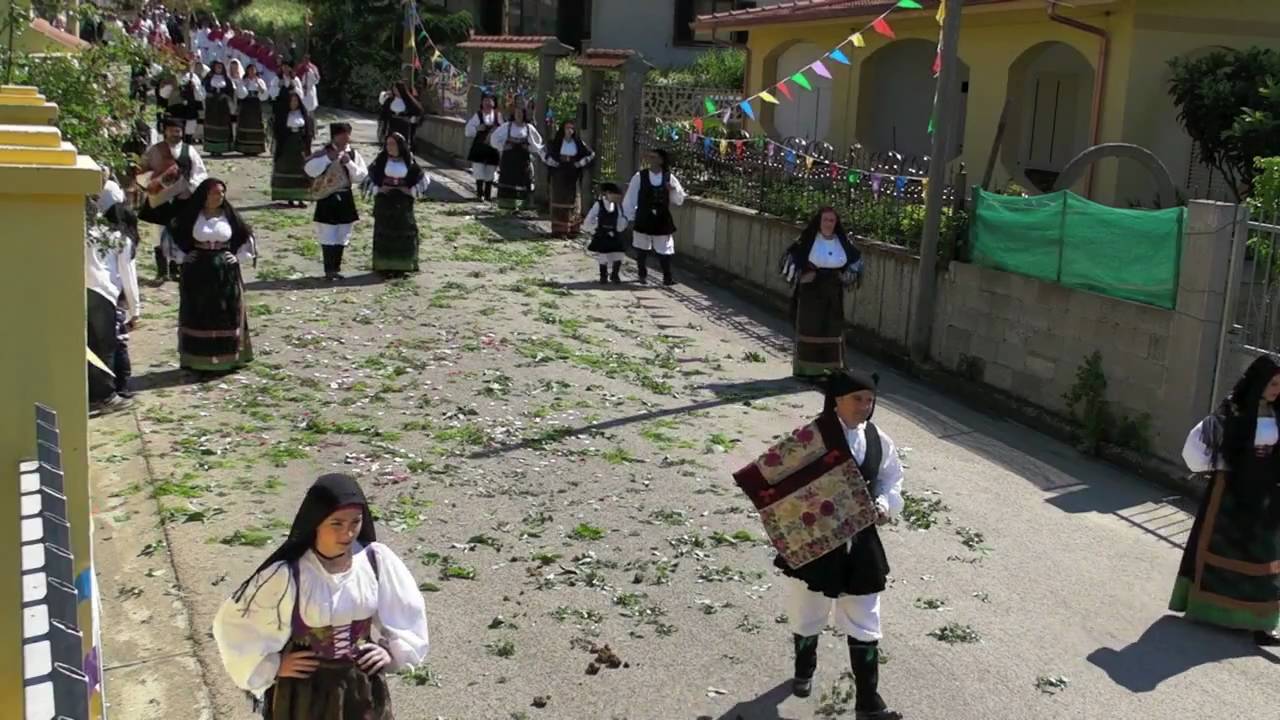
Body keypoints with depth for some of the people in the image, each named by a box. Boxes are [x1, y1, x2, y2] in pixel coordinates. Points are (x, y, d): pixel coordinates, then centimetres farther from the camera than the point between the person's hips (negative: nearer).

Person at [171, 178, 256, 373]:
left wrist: (239, 257, 0)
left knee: (227, 314, 3)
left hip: (225, 271, 1)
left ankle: (228, 357, 12)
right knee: (197, 316, 3)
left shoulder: (229, 215, 1)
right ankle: (197, 360, 9)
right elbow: (174, 236, 8)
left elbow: (247, 237, 10)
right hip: (197, 272, -1)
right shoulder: (192, 216, -1)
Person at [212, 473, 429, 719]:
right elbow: (233, 621, -12)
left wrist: (393, 649, -4)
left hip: (362, 688, 3)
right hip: (304, 692, -3)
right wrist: (273, 664, -11)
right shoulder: (287, 573, -22)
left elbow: (407, 608, 6)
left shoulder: (377, 560, -12)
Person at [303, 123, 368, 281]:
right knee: (328, 237, -5)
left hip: (345, 198, 4)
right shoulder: (323, 153, -5)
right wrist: (328, 158, -22)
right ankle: (329, 270, 2)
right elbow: (309, 169, -17)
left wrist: (349, 163, -13)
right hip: (327, 199, -4)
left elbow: (362, 176, 1)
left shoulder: (353, 154, 5)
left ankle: (336, 269, 21)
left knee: (342, 237, 10)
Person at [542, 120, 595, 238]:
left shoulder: (578, 143, 3)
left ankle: (571, 228, 11)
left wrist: (579, 164, -2)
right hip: (558, 175, -2)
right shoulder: (555, 142, -3)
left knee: (571, 200, 5)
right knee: (559, 200, -2)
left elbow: (591, 154, 9)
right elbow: (544, 153, 0)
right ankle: (559, 229, 0)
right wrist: (554, 163, -10)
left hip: (572, 176, 2)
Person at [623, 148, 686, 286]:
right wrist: (628, 217, -2)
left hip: (662, 220, 0)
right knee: (642, 249, 13)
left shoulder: (669, 178, -3)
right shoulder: (640, 176, -8)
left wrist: (674, 189, -19)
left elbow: (679, 200, 1)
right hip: (643, 219, 0)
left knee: (665, 250, -1)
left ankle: (667, 277, 8)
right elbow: (630, 198, -2)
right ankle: (642, 274, 30)